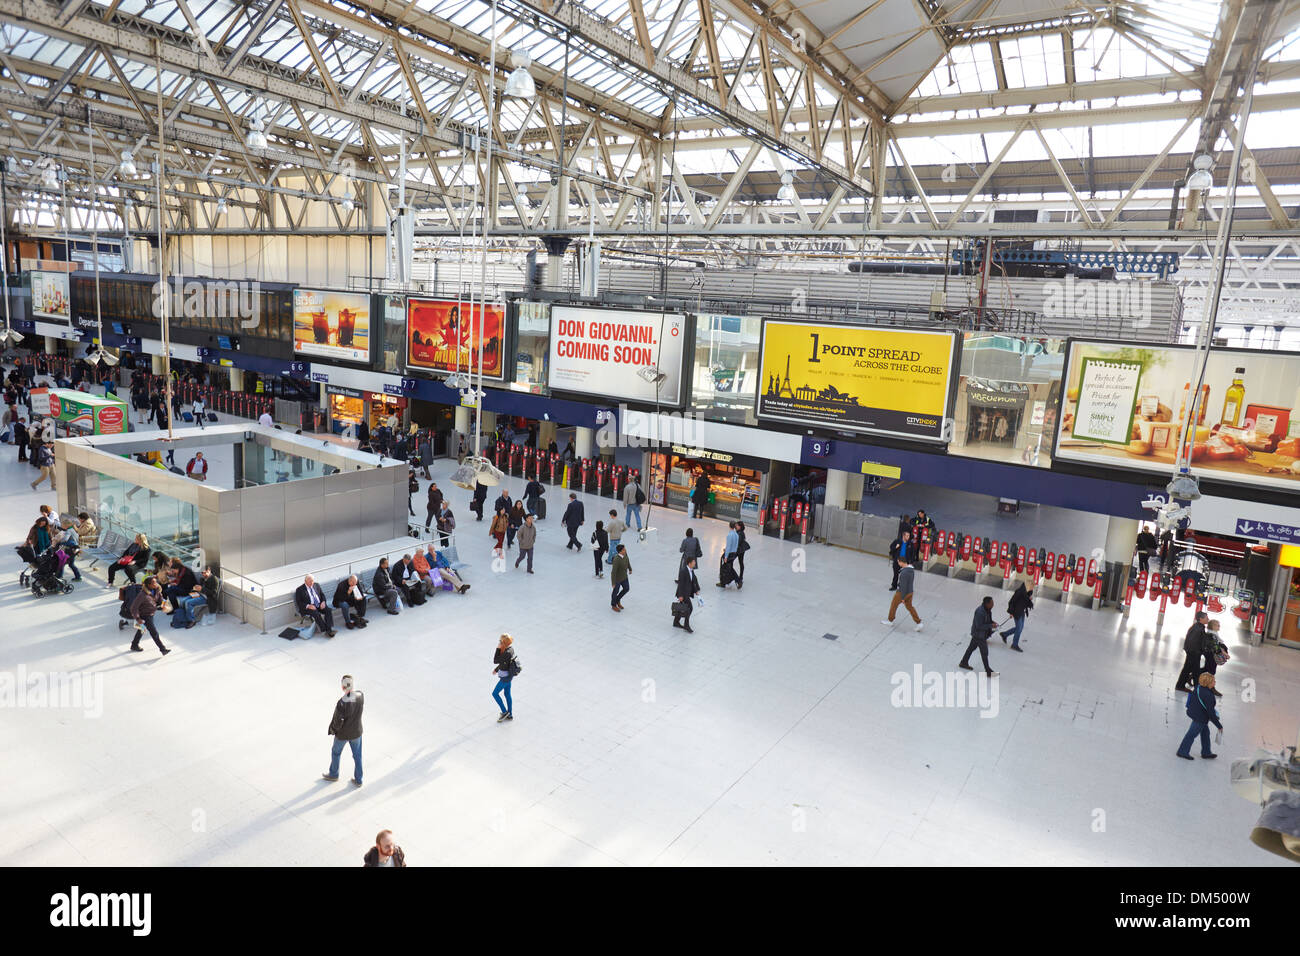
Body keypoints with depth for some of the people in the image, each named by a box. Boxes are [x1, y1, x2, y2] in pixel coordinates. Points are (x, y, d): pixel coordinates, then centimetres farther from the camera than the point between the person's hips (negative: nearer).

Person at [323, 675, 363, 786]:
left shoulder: (342, 703, -37)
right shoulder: (360, 695, -20)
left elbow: (337, 722, -26)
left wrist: (333, 730, -6)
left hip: (343, 734, -4)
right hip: (356, 731, 4)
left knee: (336, 752, 27)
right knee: (357, 755, 22)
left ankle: (333, 774, 51)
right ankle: (358, 780, 37)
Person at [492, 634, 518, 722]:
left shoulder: (507, 653, -32)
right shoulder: (510, 648, -4)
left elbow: (495, 661, -23)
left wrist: (498, 648, -22)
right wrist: (496, 669, 19)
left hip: (506, 677, -9)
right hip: (509, 674, 9)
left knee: (495, 693, 9)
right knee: (507, 694, 20)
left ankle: (504, 712, 20)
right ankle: (510, 715, 32)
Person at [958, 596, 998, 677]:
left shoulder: (987, 609, -1)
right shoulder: (980, 612, -31)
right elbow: (979, 626, -28)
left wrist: (992, 622, -2)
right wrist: (991, 626, -24)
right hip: (979, 635, -10)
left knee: (972, 647, 22)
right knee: (984, 652, -1)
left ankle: (964, 663, 37)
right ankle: (988, 671, 8)